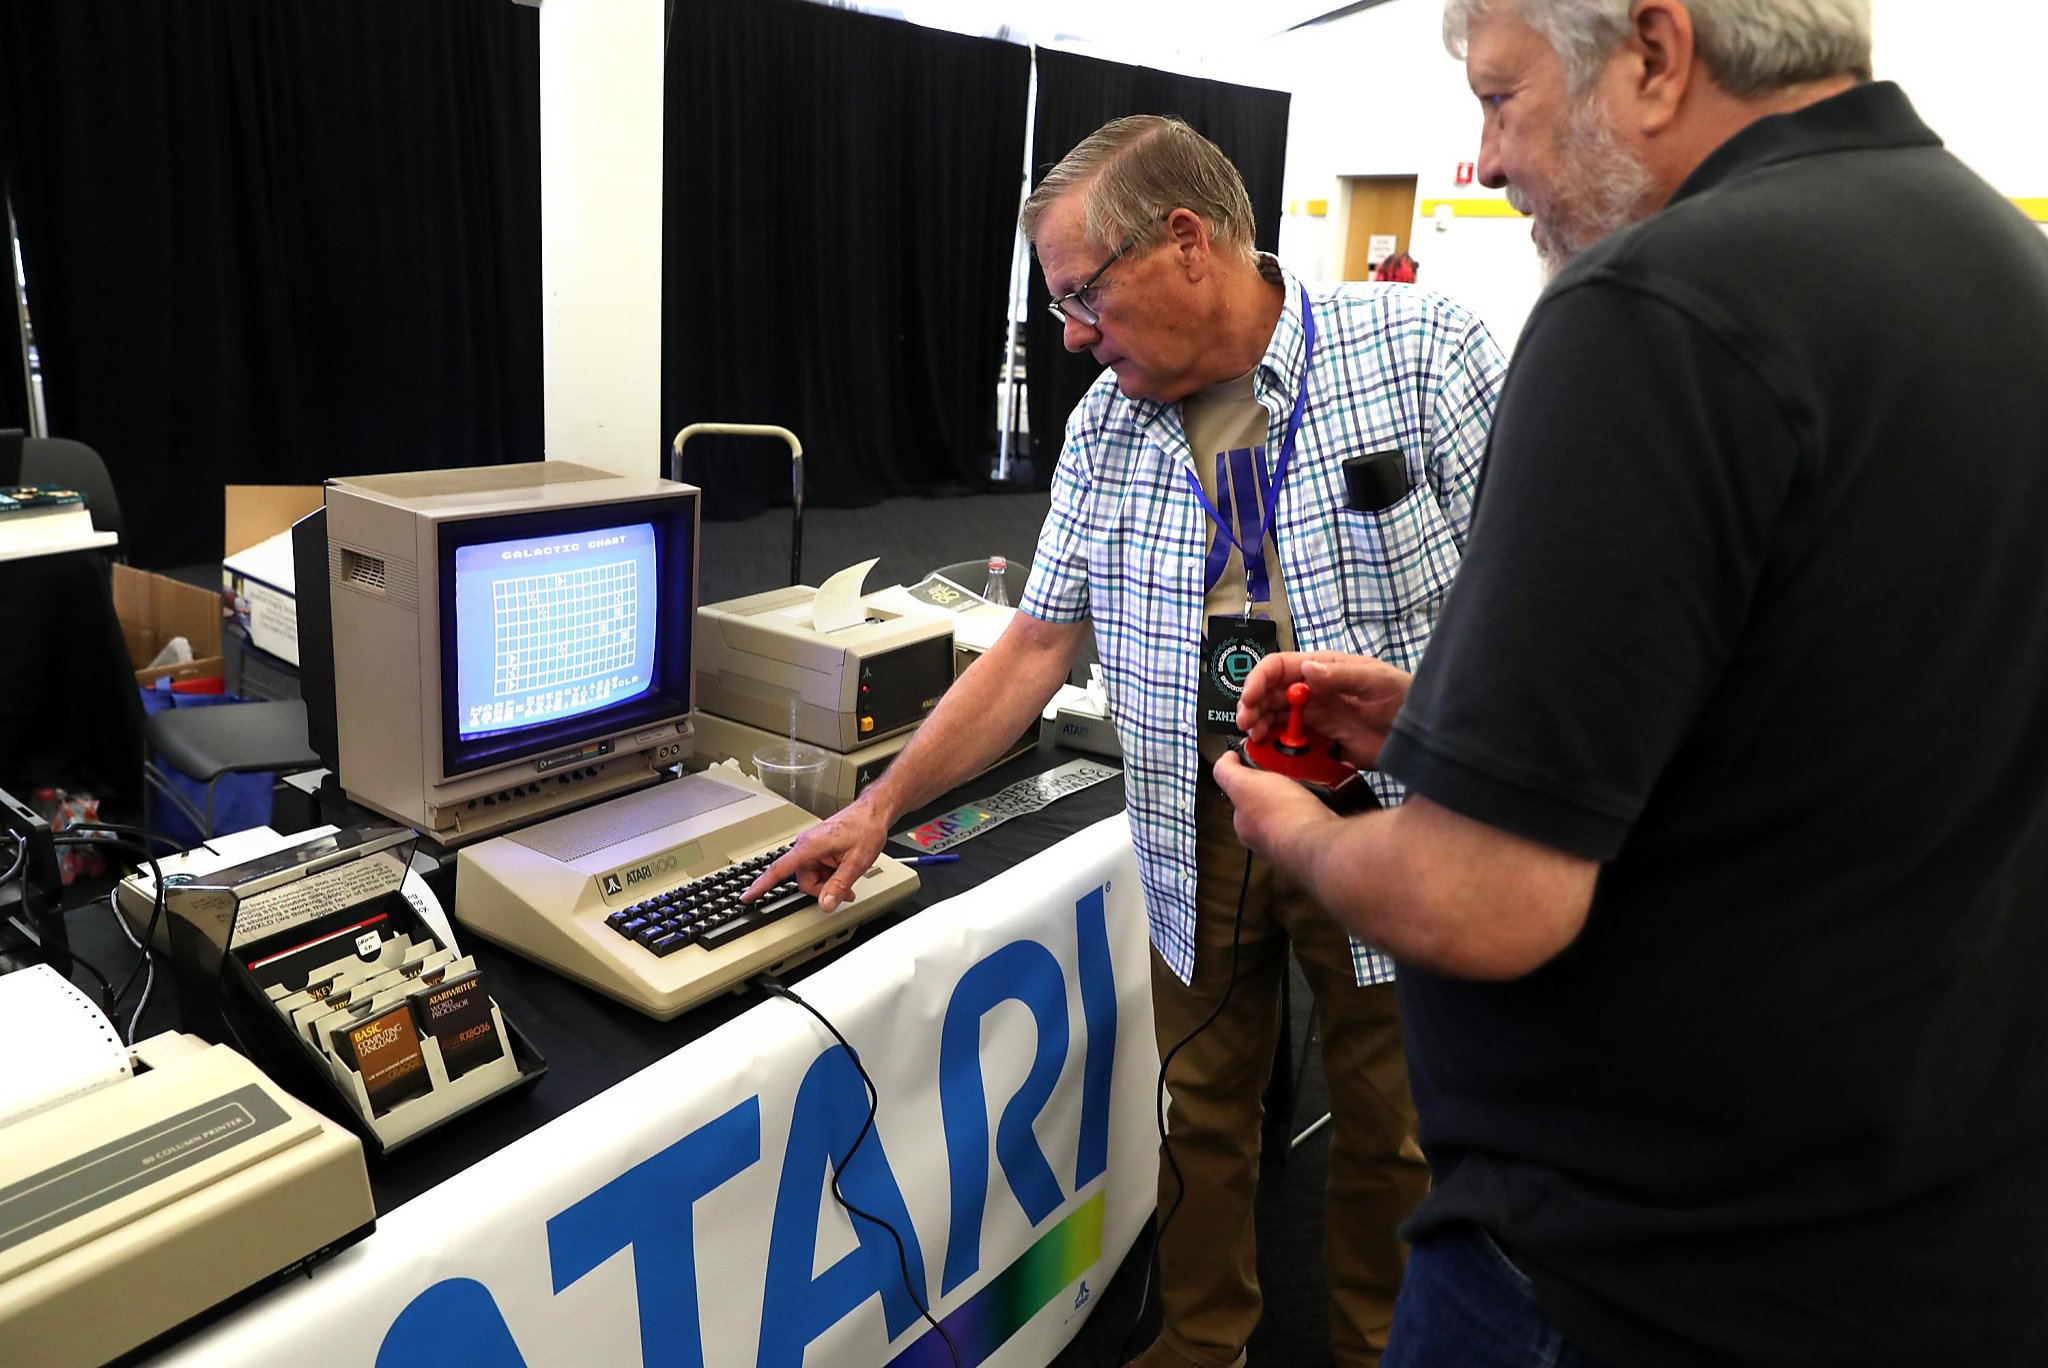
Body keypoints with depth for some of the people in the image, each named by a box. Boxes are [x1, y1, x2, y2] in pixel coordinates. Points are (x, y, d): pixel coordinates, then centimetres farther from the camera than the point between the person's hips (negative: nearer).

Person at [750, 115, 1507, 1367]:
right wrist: (878, 809, 4)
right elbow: (1037, 648, 6)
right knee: (1205, 1113, 16)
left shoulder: (1425, 349, -10)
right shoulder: (1106, 430, 3)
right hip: (1198, 829, 3)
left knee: (1392, 1131, 14)